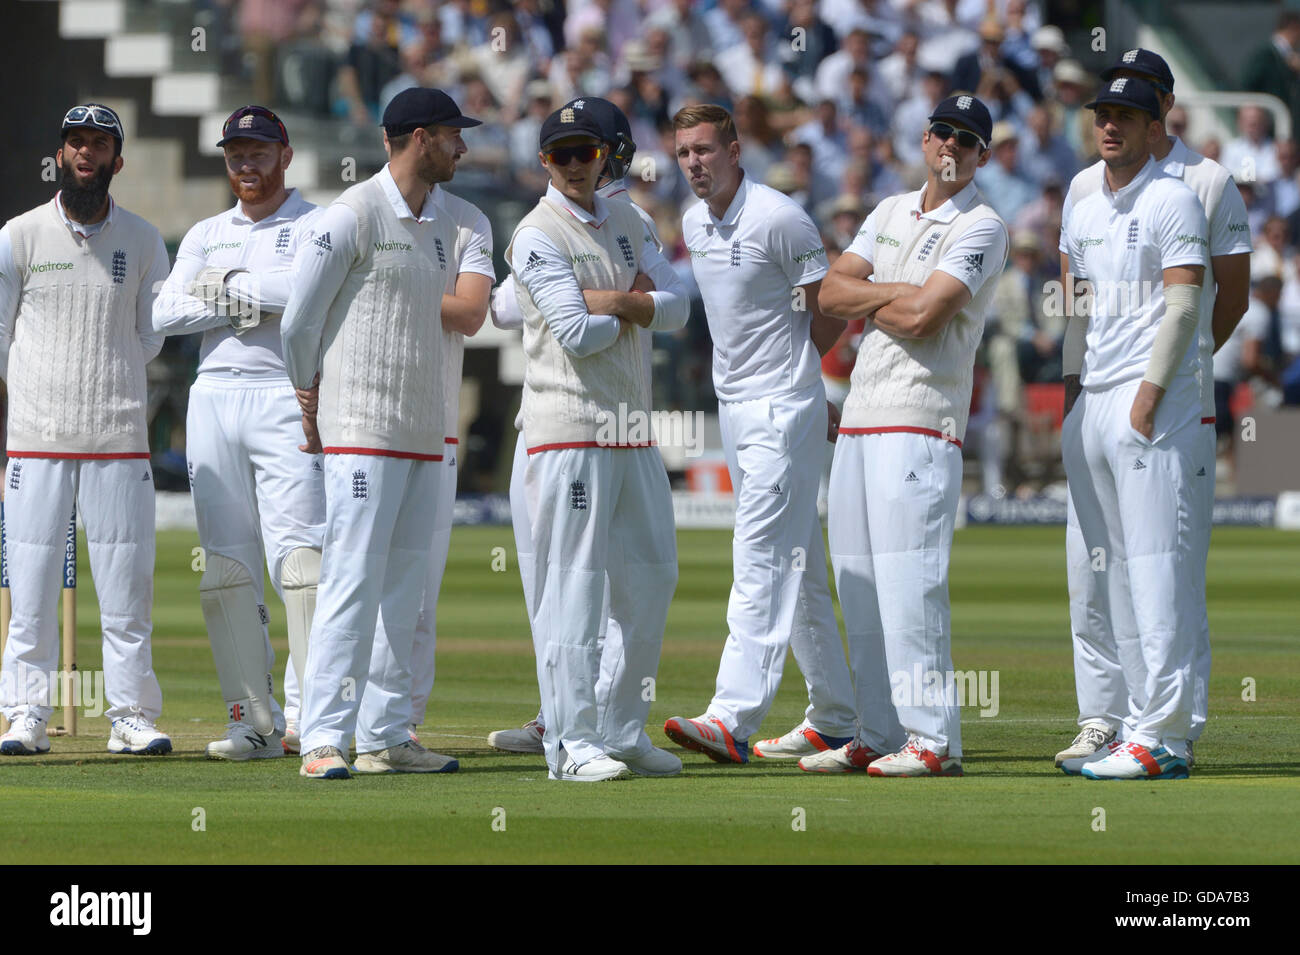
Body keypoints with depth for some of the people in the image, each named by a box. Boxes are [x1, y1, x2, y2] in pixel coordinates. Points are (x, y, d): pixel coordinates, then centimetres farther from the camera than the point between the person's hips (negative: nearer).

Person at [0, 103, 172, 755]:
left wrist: (101, 381, 4)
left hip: (118, 437, 1)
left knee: (126, 581, -1)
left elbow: (149, 339, 13)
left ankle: (131, 717, 5)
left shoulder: (142, 241, 9)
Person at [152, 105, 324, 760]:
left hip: (288, 398, -5)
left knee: (298, 552, -16)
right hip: (213, 400, 5)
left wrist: (226, 286, -6)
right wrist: (256, 304, -6)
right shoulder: (205, 236, 19)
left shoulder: (318, 227, 6)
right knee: (226, 562, 0)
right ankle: (253, 720, 2)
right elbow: (166, 313, 3)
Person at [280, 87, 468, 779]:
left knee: (405, 590, 8)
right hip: (363, 429, -8)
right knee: (353, 579, -13)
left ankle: (385, 737, 13)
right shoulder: (353, 216, -9)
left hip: (424, 431, 8)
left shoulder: (441, 226, 14)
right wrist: (309, 392, 7)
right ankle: (324, 740, -14)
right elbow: (299, 320, -5)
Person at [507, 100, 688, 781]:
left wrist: (612, 301, -10)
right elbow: (577, 333, -17)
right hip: (569, 427, -8)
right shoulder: (538, 236, -7)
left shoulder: (625, 224, 16)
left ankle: (621, 731, 19)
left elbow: (677, 307, 5)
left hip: (632, 429, 8)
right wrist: (635, 303, 0)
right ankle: (571, 743, -8)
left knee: (651, 578, 10)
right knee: (571, 584, -8)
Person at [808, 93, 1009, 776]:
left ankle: (933, 739, -13)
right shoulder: (890, 212, 18)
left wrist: (864, 303, 1)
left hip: (920, 417, -8)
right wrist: (898, 292, -8)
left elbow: (922, 318, -16)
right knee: (858, 582, 7)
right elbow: (831, 294, 7)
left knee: (910, 580, -14)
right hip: (860, 413, 8)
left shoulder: (981, 227, -5)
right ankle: (878, 738, 12)